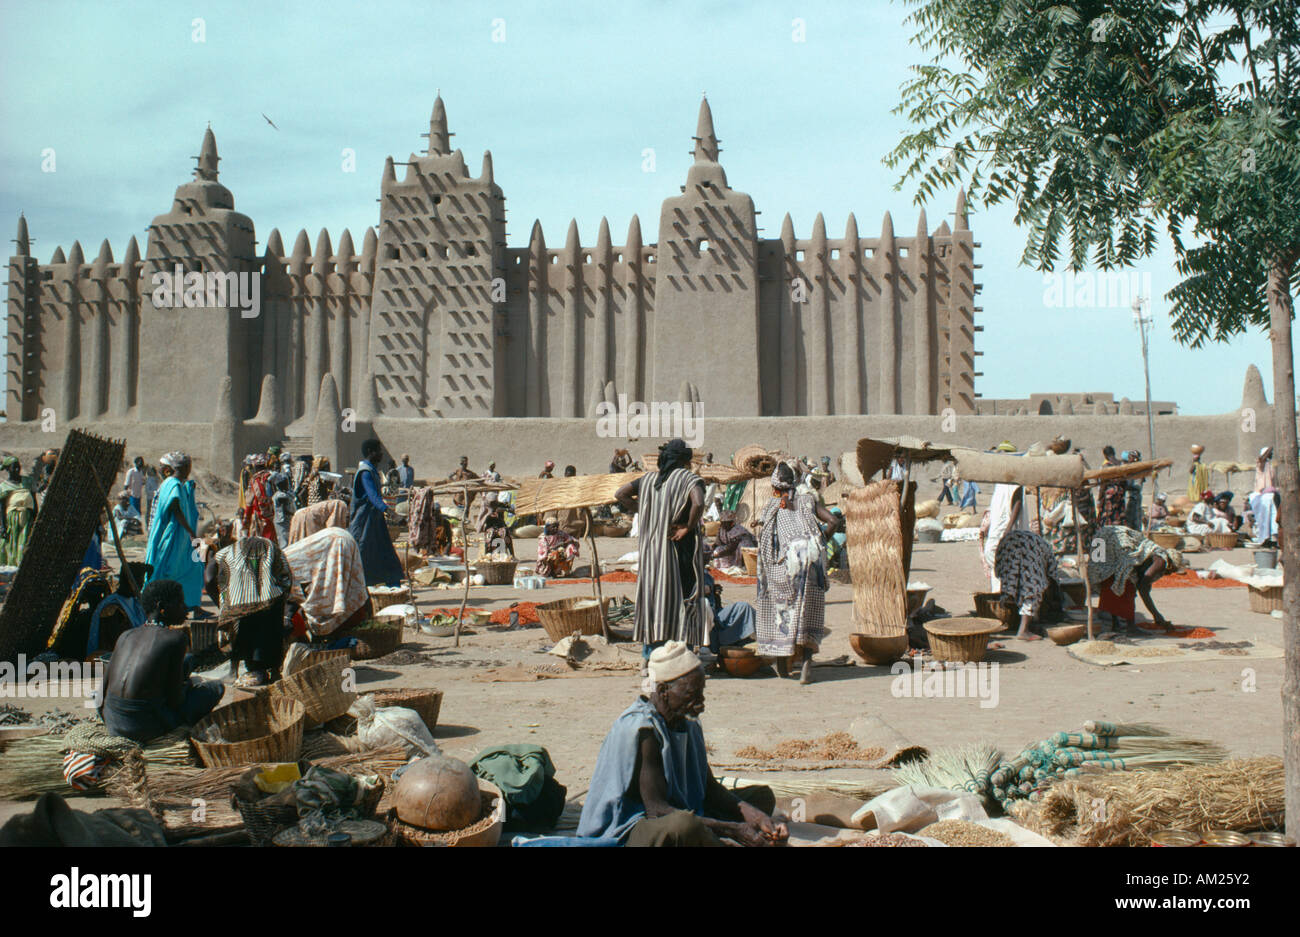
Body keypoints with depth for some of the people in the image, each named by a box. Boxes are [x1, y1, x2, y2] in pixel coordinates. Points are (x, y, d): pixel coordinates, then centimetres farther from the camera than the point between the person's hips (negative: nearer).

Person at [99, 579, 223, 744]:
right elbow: (174, 699, -9)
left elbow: (104, 687, 11)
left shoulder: (125, 636, 9)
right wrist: (186, 684, 14)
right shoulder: (177, 638, -9)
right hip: (145, 728, -7)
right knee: (215, 687, 9)